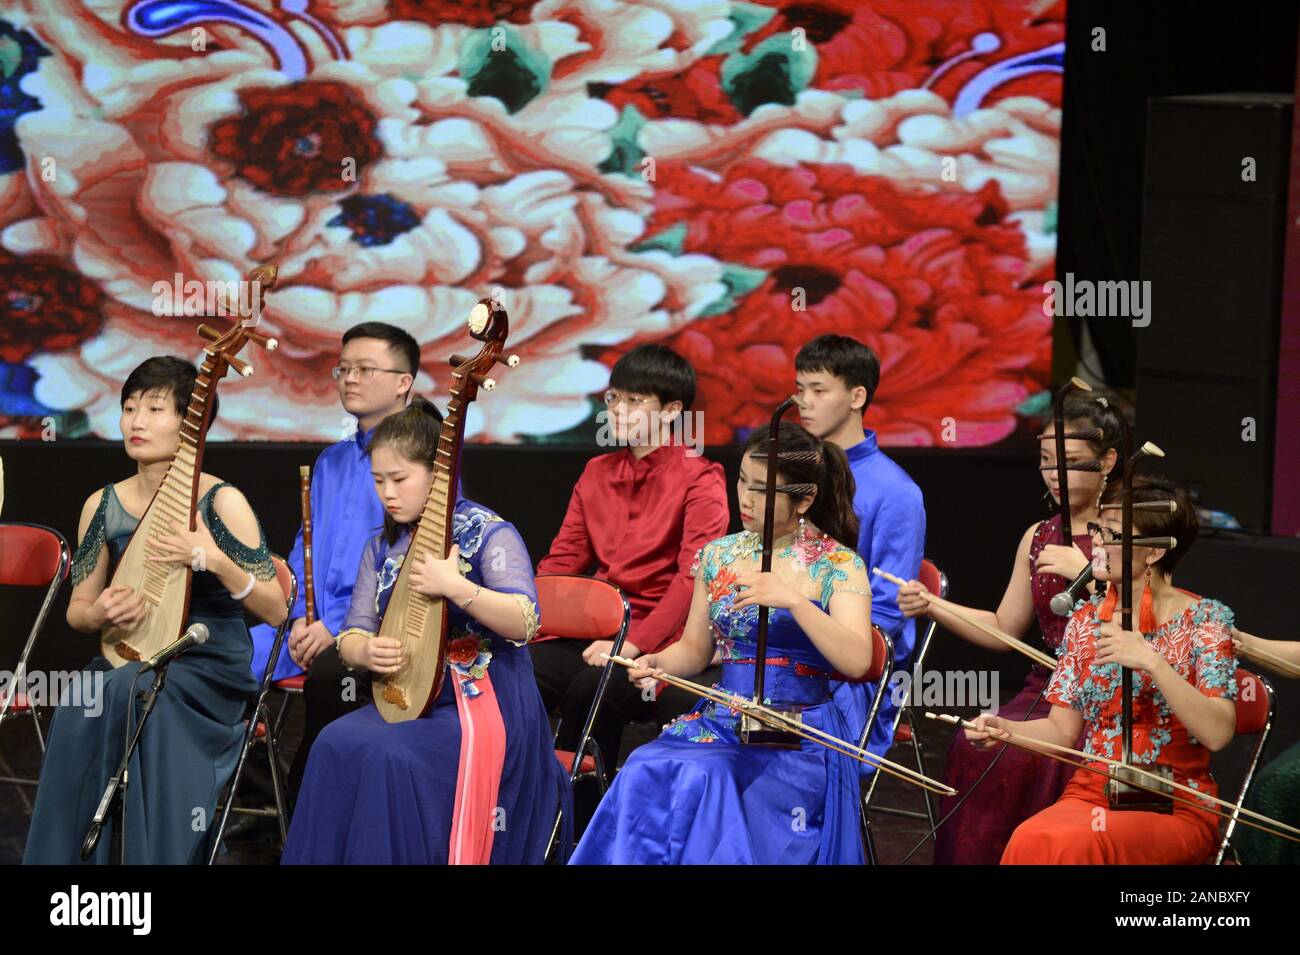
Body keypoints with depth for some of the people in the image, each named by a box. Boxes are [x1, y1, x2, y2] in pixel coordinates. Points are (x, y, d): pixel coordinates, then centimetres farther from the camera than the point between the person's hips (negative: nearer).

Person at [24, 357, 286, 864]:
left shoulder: (221, 502, -7)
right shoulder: (103, 505, 6)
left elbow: (276, 611, -8)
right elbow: (77, 609, 15)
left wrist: (213, 559, -22)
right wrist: (100, 614, -9)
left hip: (211, 667, -4)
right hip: (130, 658, 4)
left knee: (129, 691, -34)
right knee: (79, 705, -30)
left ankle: (147, 854, -25)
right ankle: (67, 854, -19)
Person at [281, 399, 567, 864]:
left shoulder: (487, 533, -7)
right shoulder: (383, 547, 13)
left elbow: (525, 622, -18)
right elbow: (352, 634, 13)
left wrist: (455, 587, -30)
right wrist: (366, 650, -12)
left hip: (486, 703, -6)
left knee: (390, 755, -31)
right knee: (335, 745, -23)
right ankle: (321, 859, -16)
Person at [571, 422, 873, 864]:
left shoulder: (838, 565, -2)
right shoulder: (719, 555, 12)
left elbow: (857, 661, -16)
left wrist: (793, 600, -26)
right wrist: (659, 662, -3)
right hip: (721, 719, 4)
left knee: (704, 780, -32)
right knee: (645, 773, -26)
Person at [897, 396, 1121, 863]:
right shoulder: (1037, 538, 16)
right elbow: (1005, 630, 19)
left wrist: (1087, 573, -20)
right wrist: (932, 608, 7)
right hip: (1045, 689, 5)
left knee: (1025, 758, -32)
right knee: (974, 746, -23)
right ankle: (969, 861, -15)